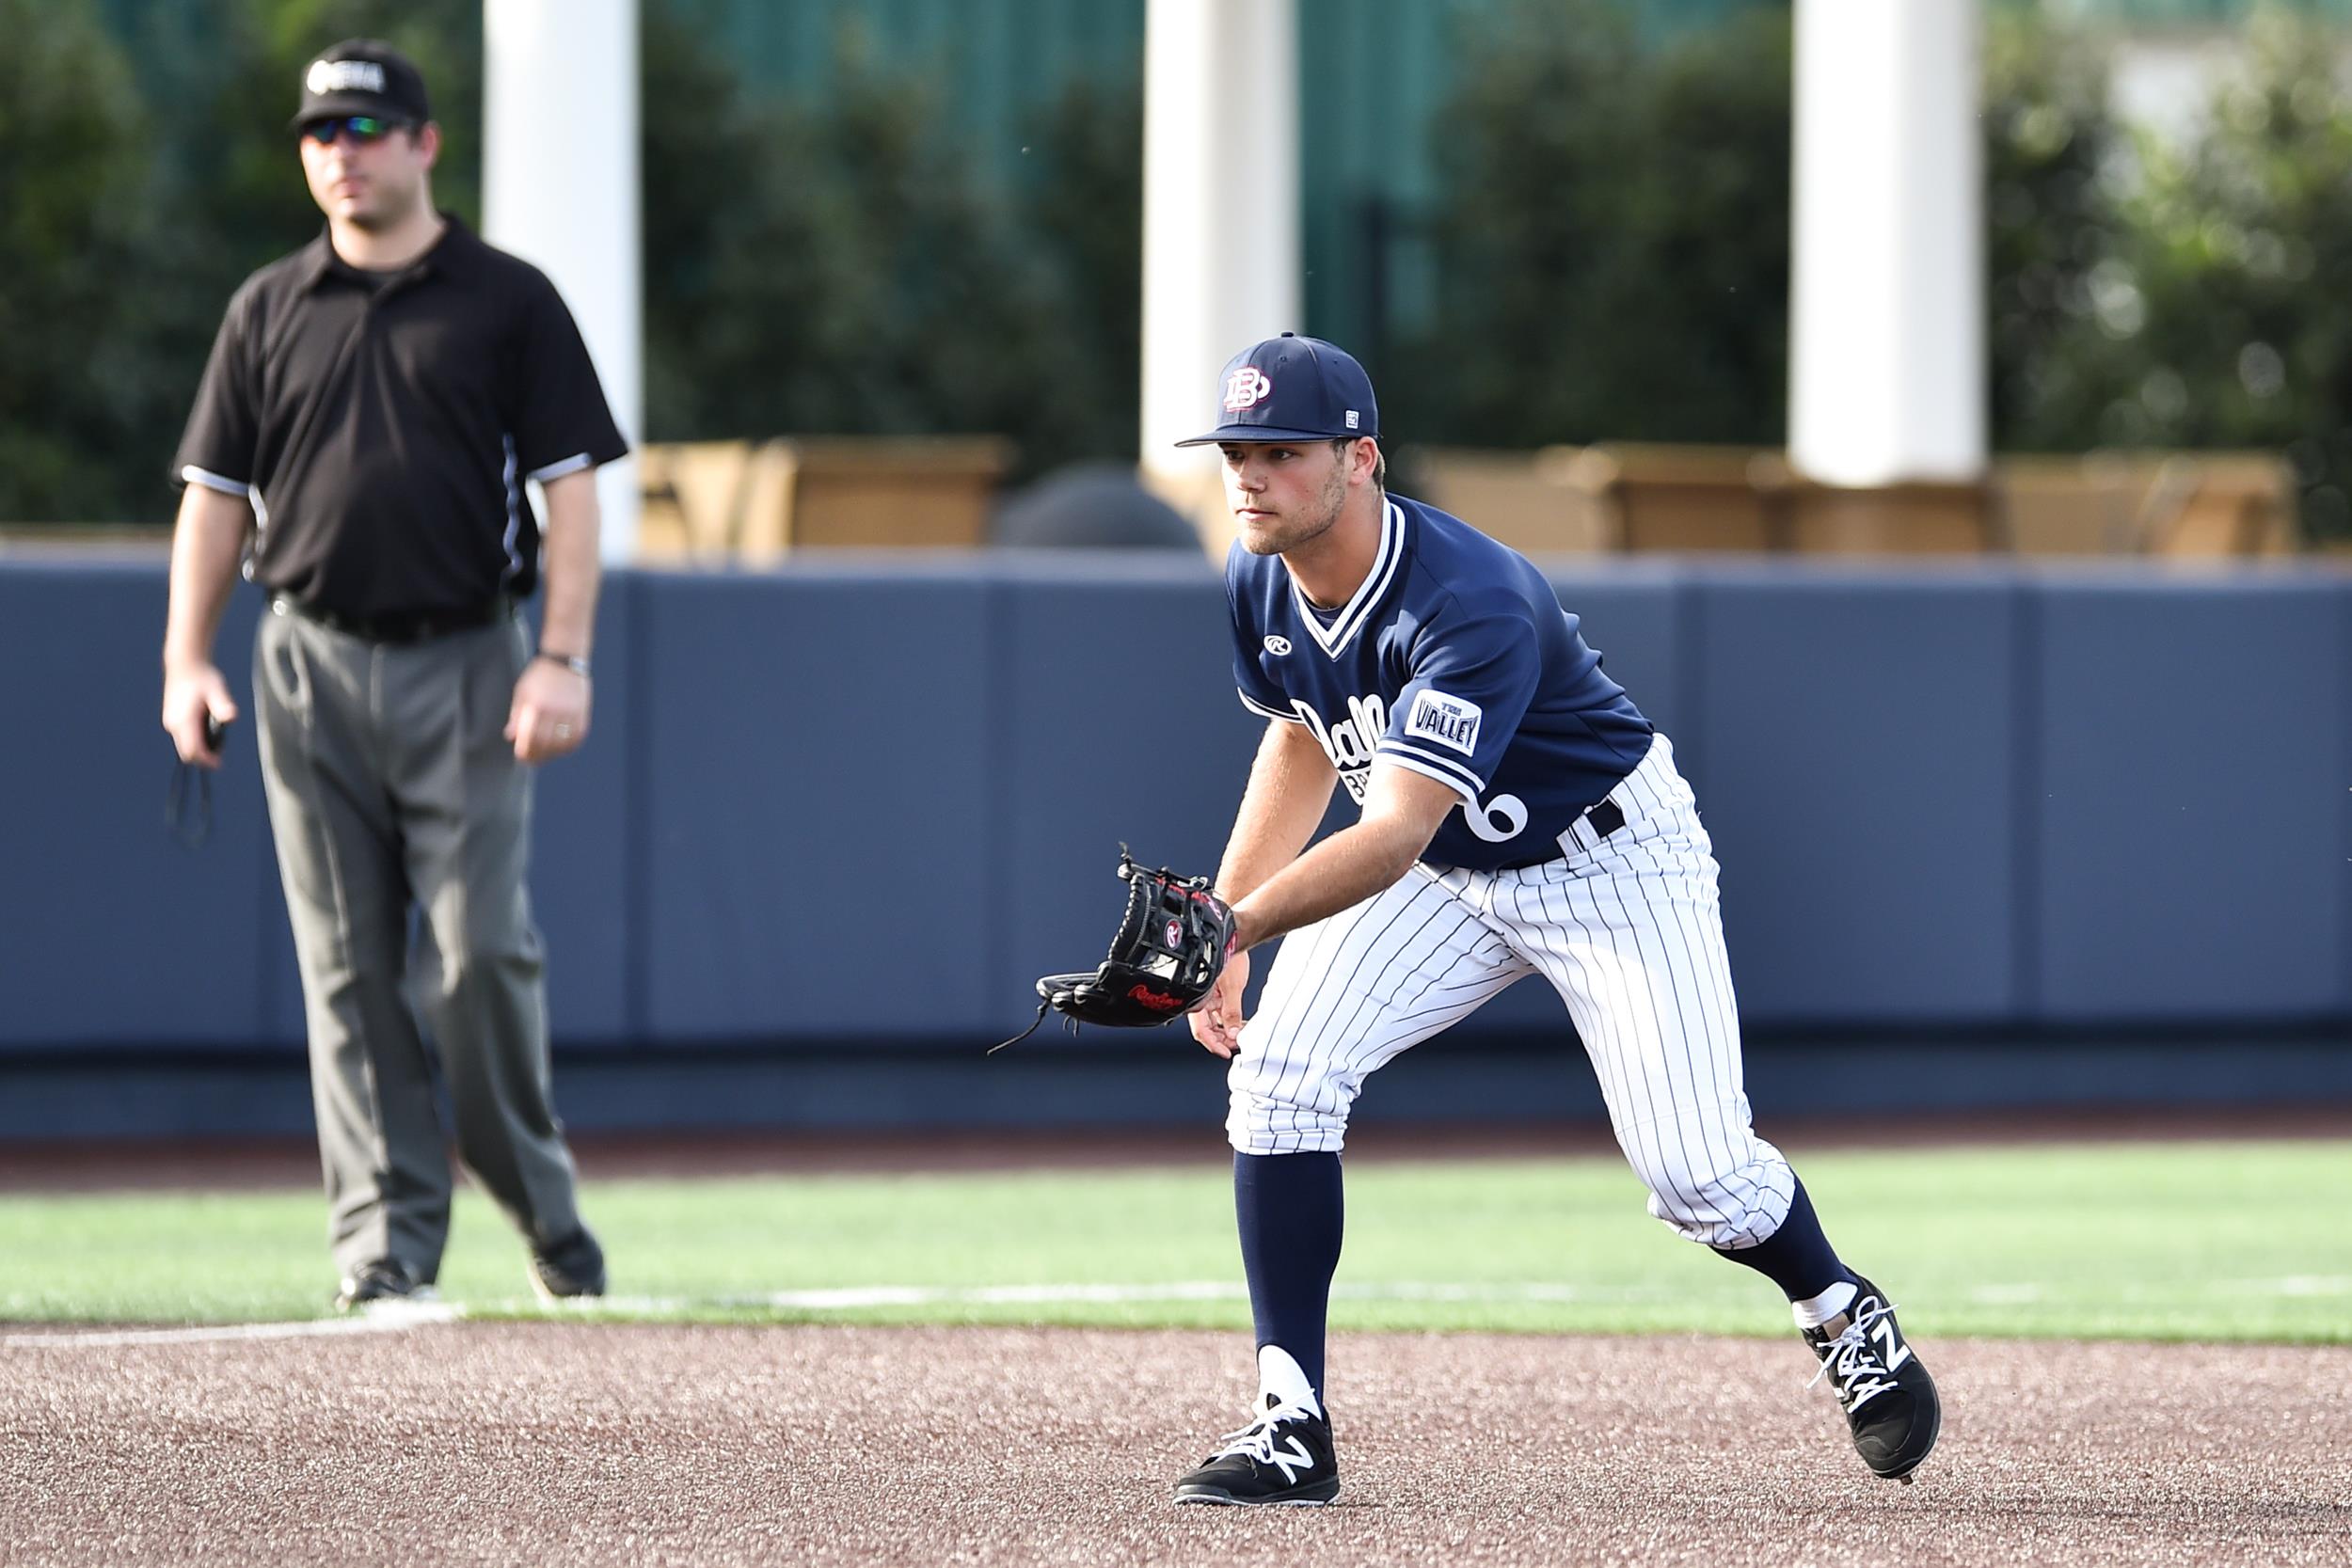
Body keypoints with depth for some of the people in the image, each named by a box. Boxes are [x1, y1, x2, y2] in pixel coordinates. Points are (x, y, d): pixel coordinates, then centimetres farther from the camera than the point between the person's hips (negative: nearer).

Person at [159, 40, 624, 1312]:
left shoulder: (508, 302, 4)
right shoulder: (269, 312, 12)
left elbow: (569, 485, 0)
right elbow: (216, 492, 13)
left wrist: (563, 659, -11)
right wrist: (186, 661, 2)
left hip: (467, 668, -3)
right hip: (311, 668, 3)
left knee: (478, 956, -9)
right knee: (348, 970, 0)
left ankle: (541, 1204, 9)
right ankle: (387, 1240, 1)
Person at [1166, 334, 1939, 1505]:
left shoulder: (1471, 607, -38)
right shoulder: (1260, 584, -13)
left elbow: (1395, 836, -45)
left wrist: (1241, 924, -58)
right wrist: (1218, 940, 2)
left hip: (1611, 859, -6)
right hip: (1441, 872, 6)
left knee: (1694, 1172, -10)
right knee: (1279, 1074, -16)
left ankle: (1843, 1317, 25)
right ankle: (1292, 1427, -13)